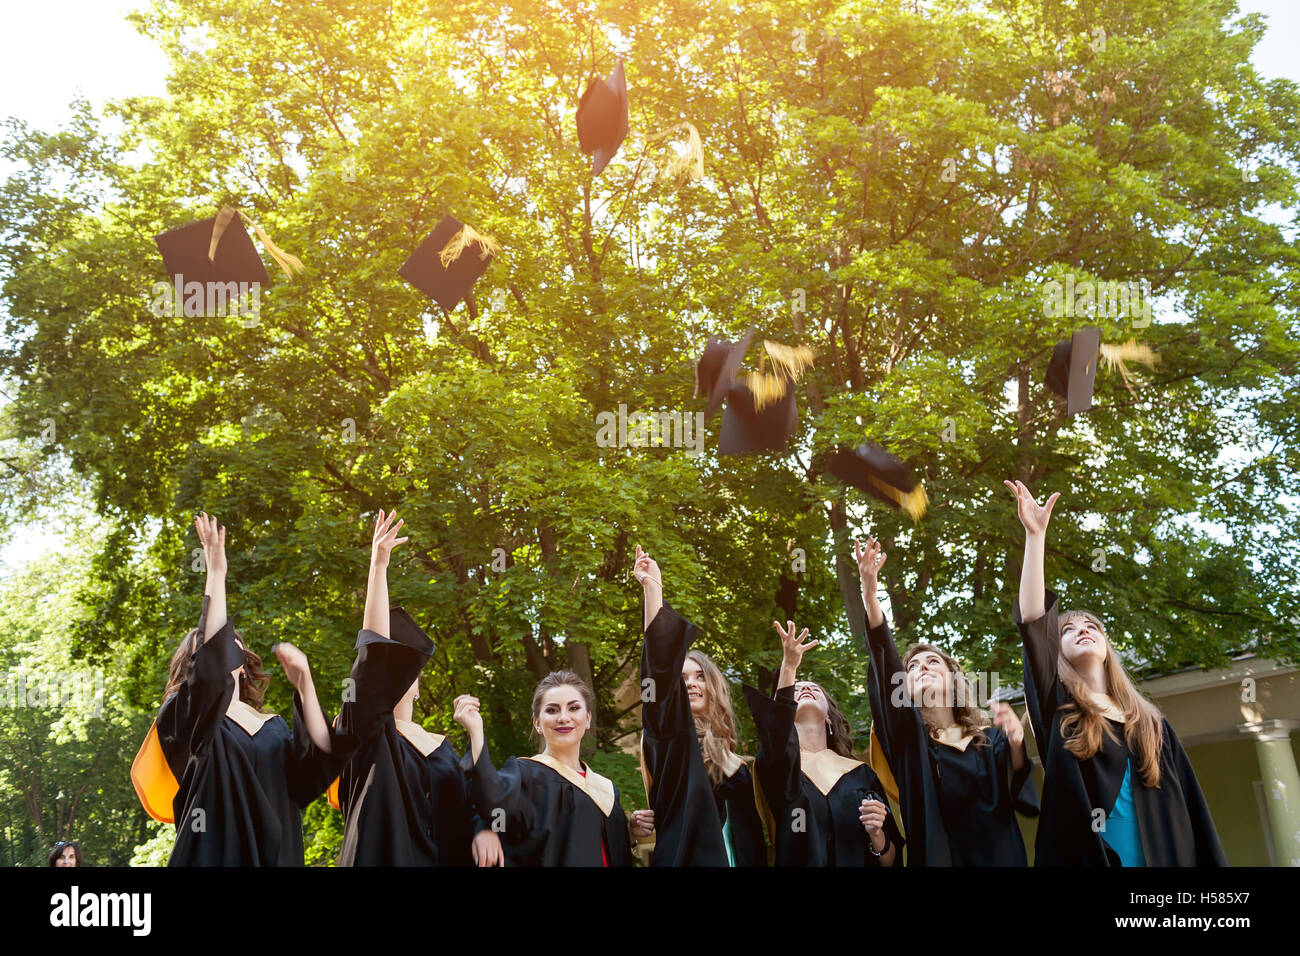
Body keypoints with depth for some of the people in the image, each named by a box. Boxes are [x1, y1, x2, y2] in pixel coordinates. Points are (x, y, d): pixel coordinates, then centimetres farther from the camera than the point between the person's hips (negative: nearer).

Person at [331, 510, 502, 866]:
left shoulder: (443, 747, 13)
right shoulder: (366, 732, 0)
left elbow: (469, 808, 6)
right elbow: (374, 651, -13)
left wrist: (484, 830, -19)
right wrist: (379, 565, -20)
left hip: (443, 860, 4)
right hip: (384, 858, -4)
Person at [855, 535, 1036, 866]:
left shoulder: (991, 738, 7)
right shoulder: (908, 736, 2)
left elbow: (1025, 801, -6)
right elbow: (885, 664, -12)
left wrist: (1016, 746, -24)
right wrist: (869, 593, -25)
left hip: (998, 857, 1)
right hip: (939, 857, -1)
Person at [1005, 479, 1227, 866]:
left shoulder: (1150, 722, 13)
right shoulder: (1058, 711, 5)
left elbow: (1191, 814, 8)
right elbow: (1032, 623, -7)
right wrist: (1035, 535, -11)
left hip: (1165, 859, 2)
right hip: (1085, 858, -2)